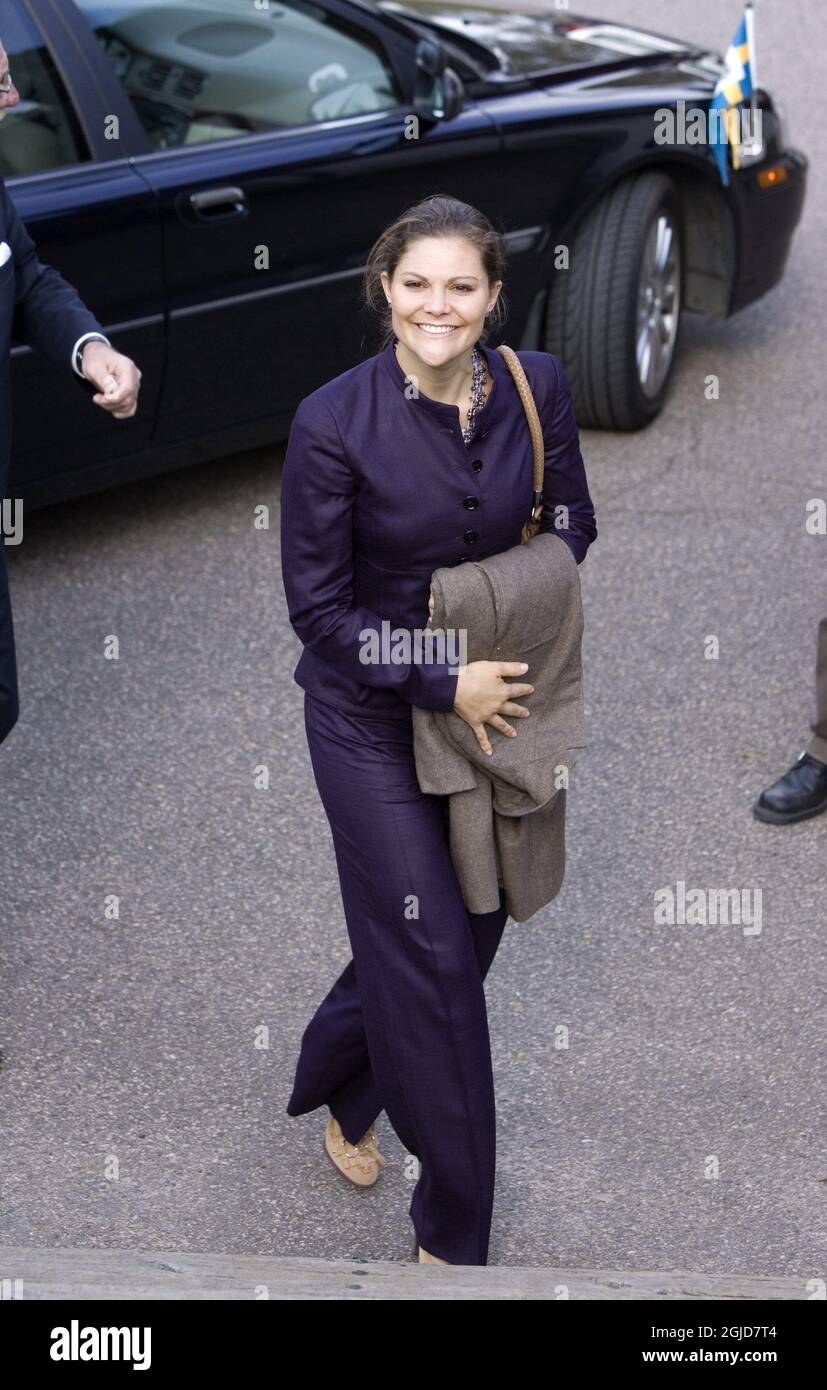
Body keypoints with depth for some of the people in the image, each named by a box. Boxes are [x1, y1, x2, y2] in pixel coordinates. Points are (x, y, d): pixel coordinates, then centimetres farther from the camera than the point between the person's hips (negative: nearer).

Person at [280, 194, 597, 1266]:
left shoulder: (538, 387, -7)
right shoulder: (333, 422, -18)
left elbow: (571, 530, 5)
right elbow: (317, 606, -13)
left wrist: (508, 654, -11)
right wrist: (445, 684, -20)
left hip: (494, 696, 5)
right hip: (372, 715, -4)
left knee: (470, 924, 13)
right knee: (435, 955, -1)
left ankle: (336, 1086, 44)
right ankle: (454, 1231, 18)